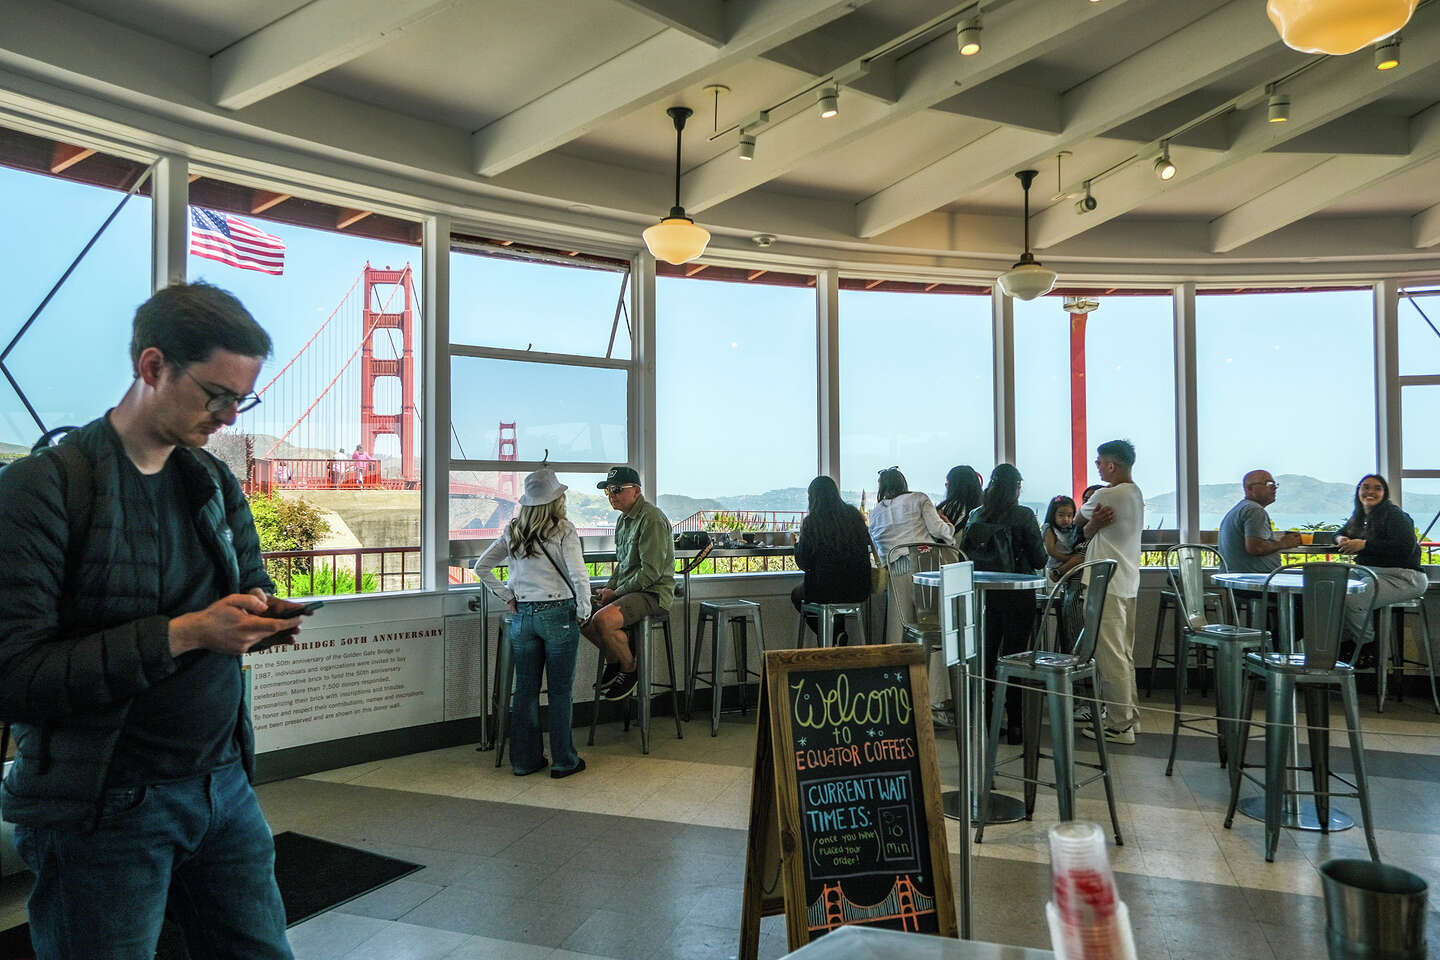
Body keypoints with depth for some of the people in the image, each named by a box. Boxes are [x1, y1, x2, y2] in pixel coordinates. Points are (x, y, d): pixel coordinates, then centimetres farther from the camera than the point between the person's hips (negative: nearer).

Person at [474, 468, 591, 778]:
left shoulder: (513, 532, 5)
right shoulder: (563, 531, -11)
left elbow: (481, 567, 10)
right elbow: (579, 576, -18)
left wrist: (508, 596, 11)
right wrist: (583, 611, -5)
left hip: (523, 616, 4)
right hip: (559, 615, -4)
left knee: (525, 690, 13)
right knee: (560, 691, 6)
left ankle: (524, 760, 21)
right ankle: (563, 761, 15)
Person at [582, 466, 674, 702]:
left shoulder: (652, 520, -17)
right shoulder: (624, 519, 14)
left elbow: (651, 572, -22)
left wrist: (616, 593, -14)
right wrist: (610, 587, 5)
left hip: (653, 593, -10)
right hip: (626, 589, 10)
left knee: (603, 619, -29)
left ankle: (629, 670, -4)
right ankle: (613, 661, 19)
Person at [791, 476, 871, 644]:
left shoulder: (811, 521, -9)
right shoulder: (854, 514, 2)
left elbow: (803, 564, -4)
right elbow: (866, 544, 18)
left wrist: (798, 541, 15)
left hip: (826, 589, -5)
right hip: (859, 590, 5)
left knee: (796, 594, 26)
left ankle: (835, 637, 9)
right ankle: (838, 634, 24)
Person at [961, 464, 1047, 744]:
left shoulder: (975, 516, 0)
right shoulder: (1023, 516, -11)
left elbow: (964, 555, 4)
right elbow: (1039, 560, -9)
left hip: (984, 595, 4)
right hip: (1017, 595, -3)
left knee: (984, 657, 13)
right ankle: (1014, 725, 9)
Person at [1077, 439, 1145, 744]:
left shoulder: (1108, 496, -18)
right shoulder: (1135, 494, 13)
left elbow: (1080, 516, 2)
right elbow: (1086, 532, 8)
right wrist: (1095, 524, -11)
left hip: (1108, 586, -10)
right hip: (1127, 584, 10)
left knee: (1110, 657, -4)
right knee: (1124, 654, 17)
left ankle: (1119, 725, 1)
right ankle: (1129, 716, 26)